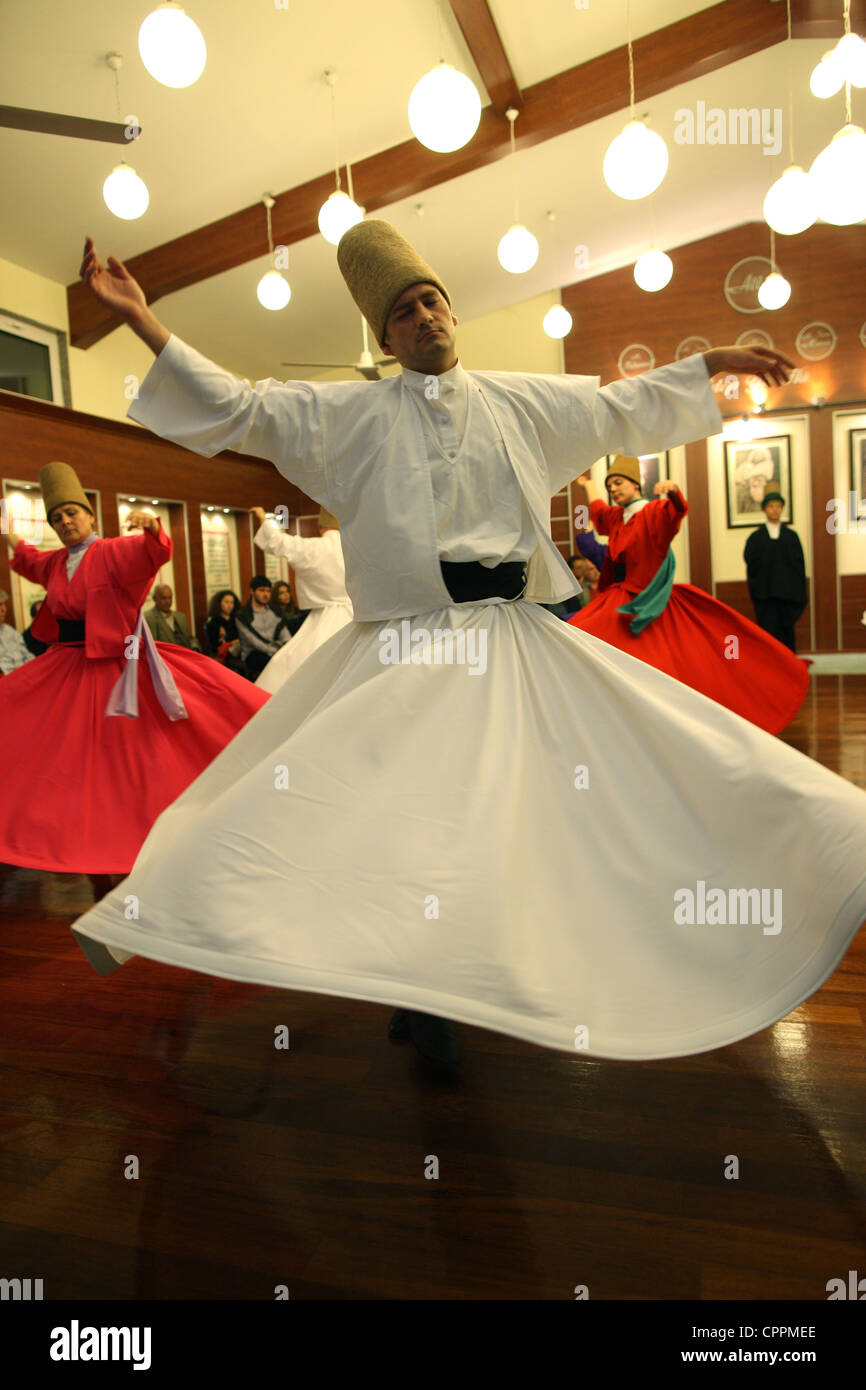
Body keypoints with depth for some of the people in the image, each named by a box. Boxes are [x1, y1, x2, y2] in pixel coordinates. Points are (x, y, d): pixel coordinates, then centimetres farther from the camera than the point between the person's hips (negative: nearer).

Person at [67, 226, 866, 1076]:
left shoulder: (520, 403, 14)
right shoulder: (354, 413, 5)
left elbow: (625, 407, 24)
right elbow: (235, 407, 1)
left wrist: (718, 361, 29)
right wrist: (139, 317, -4)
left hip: (518, 642, 4)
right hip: (409, 647, -3)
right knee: (408, 814, -7)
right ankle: (423, 1003, 15)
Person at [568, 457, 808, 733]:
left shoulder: (654, 512, -8)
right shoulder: (615, 517, 14)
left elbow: (676, 509, -31)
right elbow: (597, 509, 38)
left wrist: (672, 491, -52)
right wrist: (587, 482, 52)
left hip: (651, 605, -7)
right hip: (620, 604, 7)